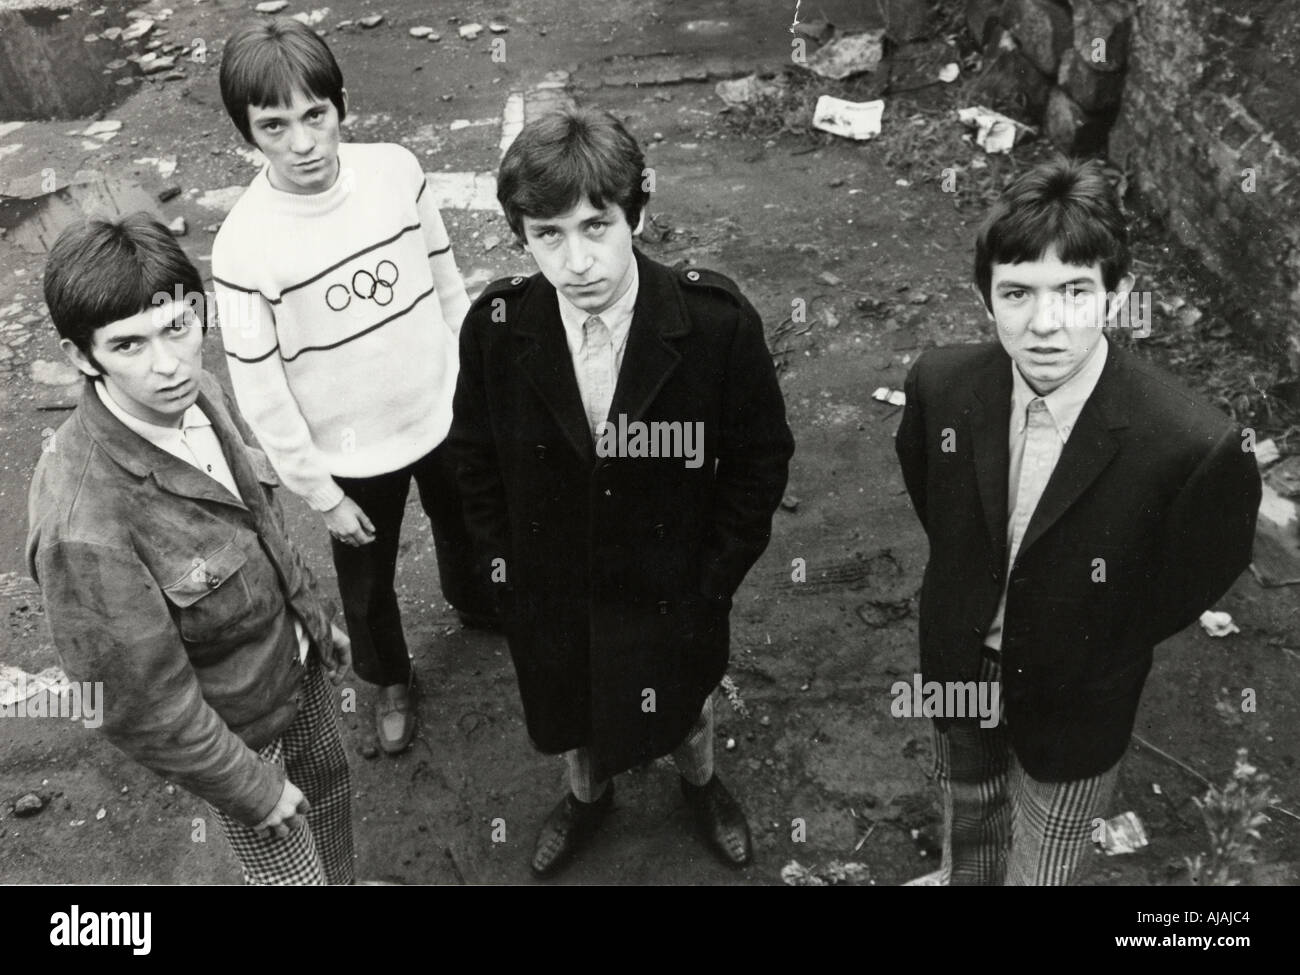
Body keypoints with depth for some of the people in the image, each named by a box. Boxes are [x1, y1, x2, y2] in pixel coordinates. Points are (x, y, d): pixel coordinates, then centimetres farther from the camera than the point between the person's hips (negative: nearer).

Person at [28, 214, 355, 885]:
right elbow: (141, 706, -27)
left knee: (330, 785, 32)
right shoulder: (83, 527, -39)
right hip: (237, 725, -7)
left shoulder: (200, 396, -17)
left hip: (297, 659, 7)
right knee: (293, 871, 17)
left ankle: (342, 880, 61)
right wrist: (255, 790, -16)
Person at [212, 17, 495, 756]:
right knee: (367, 586, 20)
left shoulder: (397, 171, -16)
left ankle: (478, 605, 63)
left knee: (466, 526, 29)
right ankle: (392, 680, 52)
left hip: (445, 415, 3)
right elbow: (261, 393, -16)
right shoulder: (242, 248, -24)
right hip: (352, 456, -2)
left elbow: (446, 280, 0)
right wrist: (321, 494, -10)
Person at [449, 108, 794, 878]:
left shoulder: (719, 322, -26)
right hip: (550, 595, 2)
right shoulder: (496, 325, -20)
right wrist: (503, 565, -3)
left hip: (675, 591, -1)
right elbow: (478, 457, -3)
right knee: (570, 711, 28)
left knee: (684, 701, 27)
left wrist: (713, 578, -12)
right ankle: (588, 797, 62)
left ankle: (701, 784, 62)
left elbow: (760, 458, -13)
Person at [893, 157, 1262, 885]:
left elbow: (1195, 579, -13)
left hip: (1074, 708, -3)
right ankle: (962, 876, 62)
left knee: (1041, 870, 21)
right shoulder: (942, 383, -22)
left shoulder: (1195, 447, -33)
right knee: (968, 814, 31)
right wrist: (975, 582, 5)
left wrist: (1095, 651, -3)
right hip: (957, 668, 3)